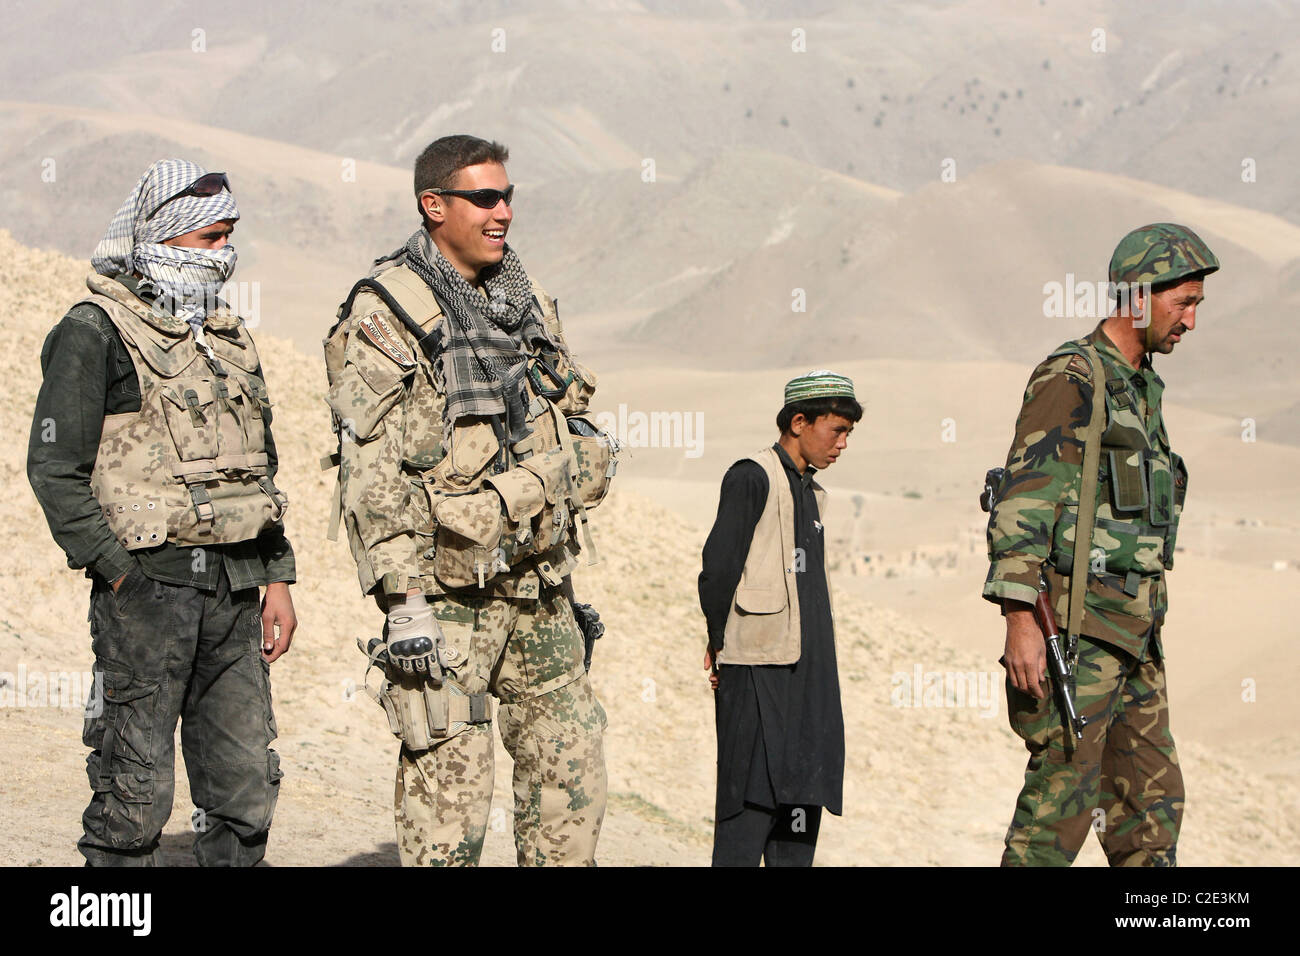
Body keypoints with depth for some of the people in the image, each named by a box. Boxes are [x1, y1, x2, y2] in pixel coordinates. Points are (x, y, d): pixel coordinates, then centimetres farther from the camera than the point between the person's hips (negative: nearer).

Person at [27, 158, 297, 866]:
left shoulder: (228, 336, 18)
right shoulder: (94, 332, -5)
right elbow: (54, 469, -10)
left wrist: (277, 580, 14)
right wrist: (119, 575, -14)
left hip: (235, 589, 7)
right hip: (146, 583, -7)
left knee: (246, 785, 7)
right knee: (135, 787, -3)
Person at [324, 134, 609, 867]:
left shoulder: (528, 303, 13)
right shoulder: (386, 318, -10)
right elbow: (372, 475, -16)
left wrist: (566, 577, 18)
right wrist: (404, 603, -20)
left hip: (539, 592, 7)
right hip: (450, 593, -7)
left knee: (574, 775, 10)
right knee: (450, 784, -4)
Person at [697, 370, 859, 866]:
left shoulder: (809, 491, 19)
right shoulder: (752, 477, -8)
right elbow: (718, 569, -11)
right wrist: (720, 643, -3)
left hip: (808, 666, 8)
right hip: (757, 665, -8)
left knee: (803, 792, 7)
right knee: (755, 792, -9)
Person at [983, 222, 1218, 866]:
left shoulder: (1143, 388, 19)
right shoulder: (1070, 378, -10)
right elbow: (1023, 498, -18)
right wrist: (1018, 618, -26)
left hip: (1132, 633, 9)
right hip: (1077, 626, -9)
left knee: (1152, 807, 8)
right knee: (1063, 799, -9)